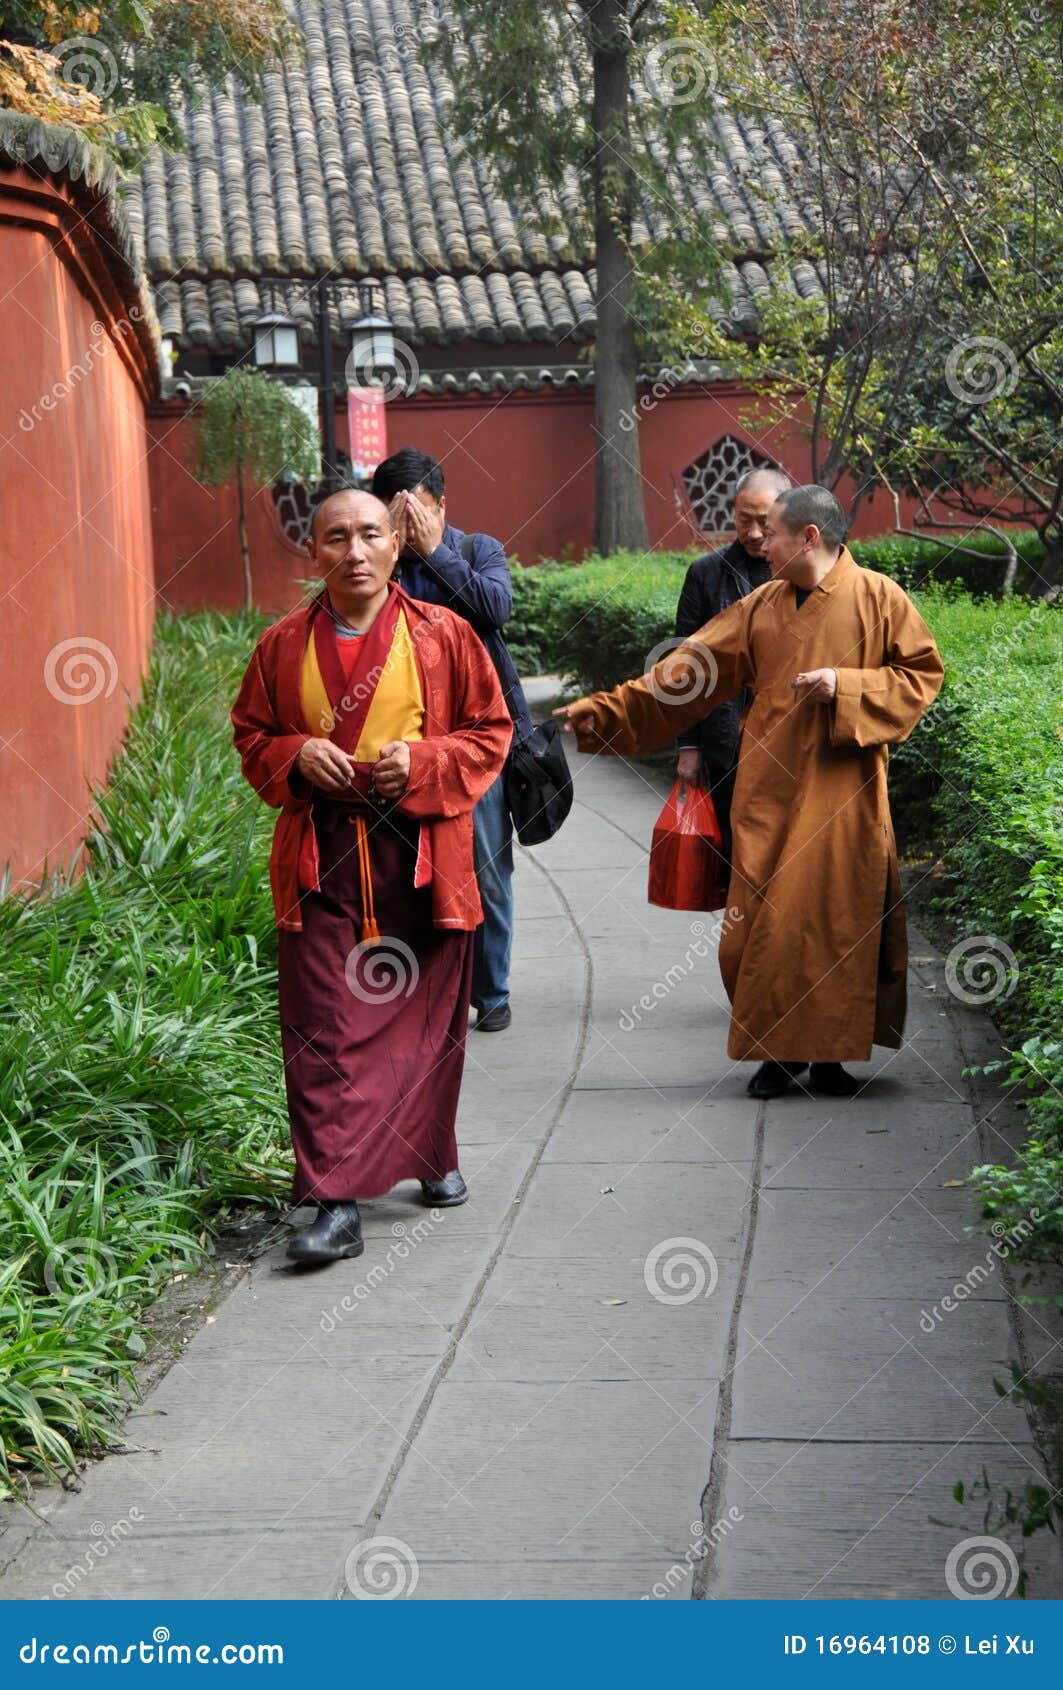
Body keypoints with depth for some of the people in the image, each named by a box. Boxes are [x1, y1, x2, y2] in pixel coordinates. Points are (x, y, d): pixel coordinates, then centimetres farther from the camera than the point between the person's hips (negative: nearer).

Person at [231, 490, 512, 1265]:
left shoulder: (444, 635, 0)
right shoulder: (283, 645, 4)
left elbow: (491, 732, 4)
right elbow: (252, 736, 14)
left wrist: (425, 762, -13)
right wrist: (295, 757, -8)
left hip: (422, 861, 0)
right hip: (322, 864, 0)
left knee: (427, 1019, 12)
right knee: (324, 1033, -7)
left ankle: (433, 1157, 35)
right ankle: (336, 1205, -6)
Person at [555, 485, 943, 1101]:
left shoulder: (878, 598, -1)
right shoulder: (760, 607, 11)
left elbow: (922, 674, 0)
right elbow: (686, 671, 11)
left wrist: (847, 687, -14)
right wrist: (606, 708, 7)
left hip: (841, 791, -3)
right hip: (769, 791, 3)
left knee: (838, 917, -2)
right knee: (765, 920, 0)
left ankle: (828, 1054, 10)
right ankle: (780, 1048, 13)